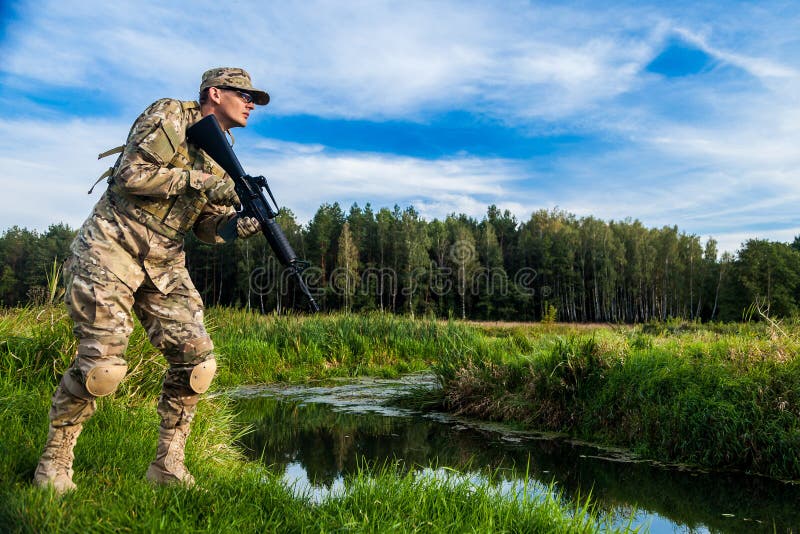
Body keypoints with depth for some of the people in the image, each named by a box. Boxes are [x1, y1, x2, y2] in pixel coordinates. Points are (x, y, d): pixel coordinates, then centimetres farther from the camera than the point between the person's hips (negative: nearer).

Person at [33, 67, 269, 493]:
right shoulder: (170, 116, -6)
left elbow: (208, 225, 10)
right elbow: (129, 176, -17)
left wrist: (239, 225, -11)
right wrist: (197, 179, -19)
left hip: (165, 263, 7)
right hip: (112, 248, -6)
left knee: (197, 359, -6)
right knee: (102, 365, -11)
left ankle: (168, 463, 10)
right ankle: (54, 459, 14)